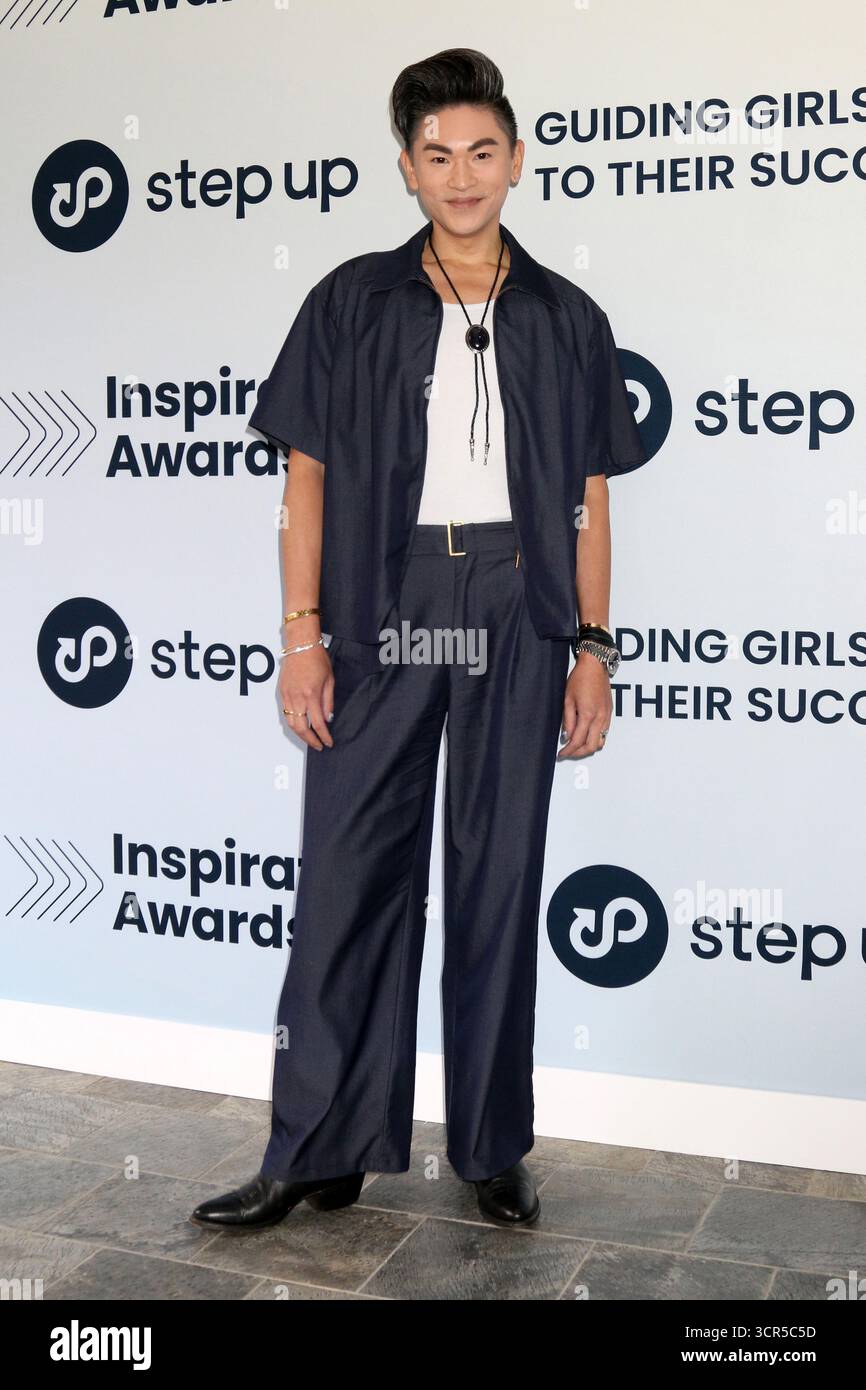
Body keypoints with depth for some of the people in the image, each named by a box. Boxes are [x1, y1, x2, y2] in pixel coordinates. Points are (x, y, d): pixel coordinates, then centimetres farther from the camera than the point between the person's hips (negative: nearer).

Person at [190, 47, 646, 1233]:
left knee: (501, 879, 6)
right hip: (379, 609, -1)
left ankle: (494, 1149, 18)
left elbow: (589, 499, 10)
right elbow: (307, 475, 3)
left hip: (517, 614, 1)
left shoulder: (568, 321, 10)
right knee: (349, 873, -1)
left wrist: (593, 649, 3)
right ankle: (319, 1153, 10)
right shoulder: (351, 303, 6)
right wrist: (303, 635, -5)